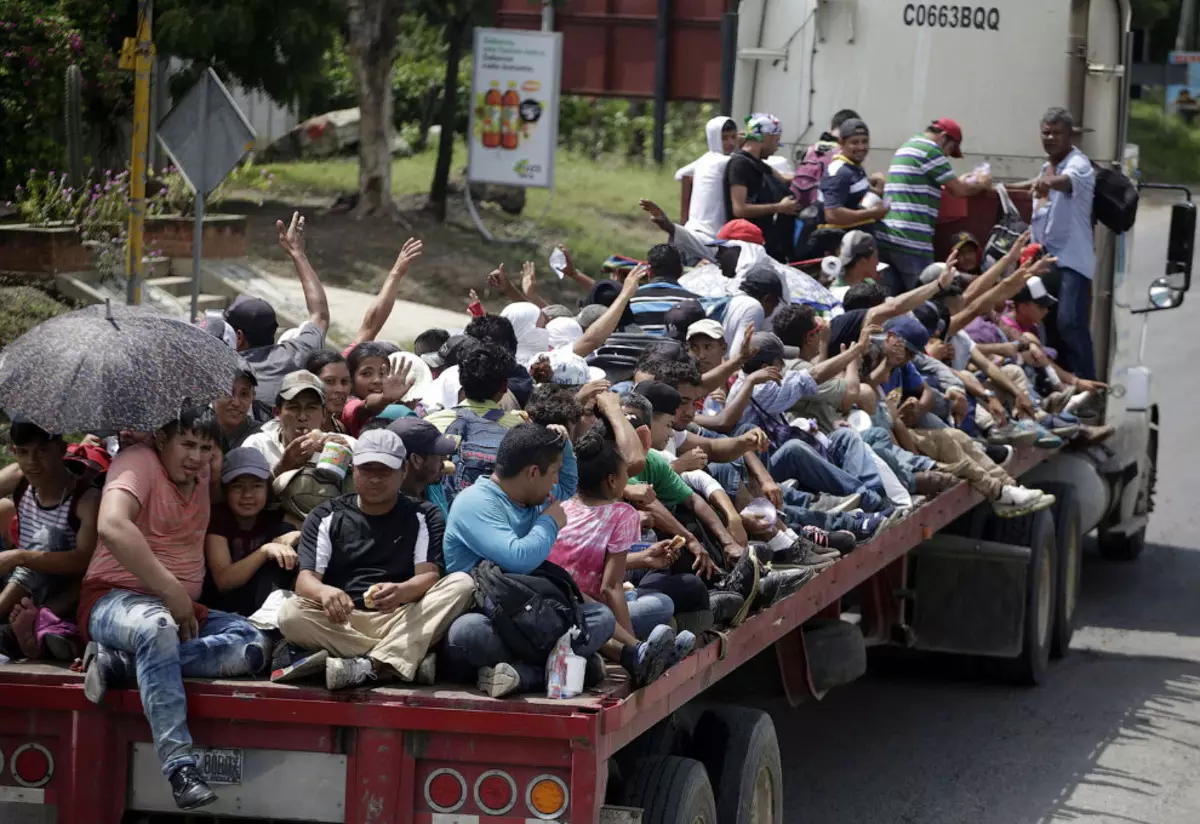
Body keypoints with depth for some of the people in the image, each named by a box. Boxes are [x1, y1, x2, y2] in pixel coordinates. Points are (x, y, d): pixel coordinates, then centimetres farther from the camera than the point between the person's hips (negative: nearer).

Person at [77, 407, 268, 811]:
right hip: (113, 598, -7)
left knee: (253, 645, -20)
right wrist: (171, 590, -28)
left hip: (183, 610, 7)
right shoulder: (139, 462, -10)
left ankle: (121, 661, -26)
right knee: (157, 626, -43)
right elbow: (112, 526, -29)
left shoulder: (202, 472, 12)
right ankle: (180, 768, -49)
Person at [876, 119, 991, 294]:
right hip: (911, 239, -9)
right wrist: (981, 186, 15)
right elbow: (959, 191, -3)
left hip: (885, 237, 9)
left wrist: (959, 181, 33)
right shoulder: (930, 150, -6)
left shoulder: (905, 149, 23)